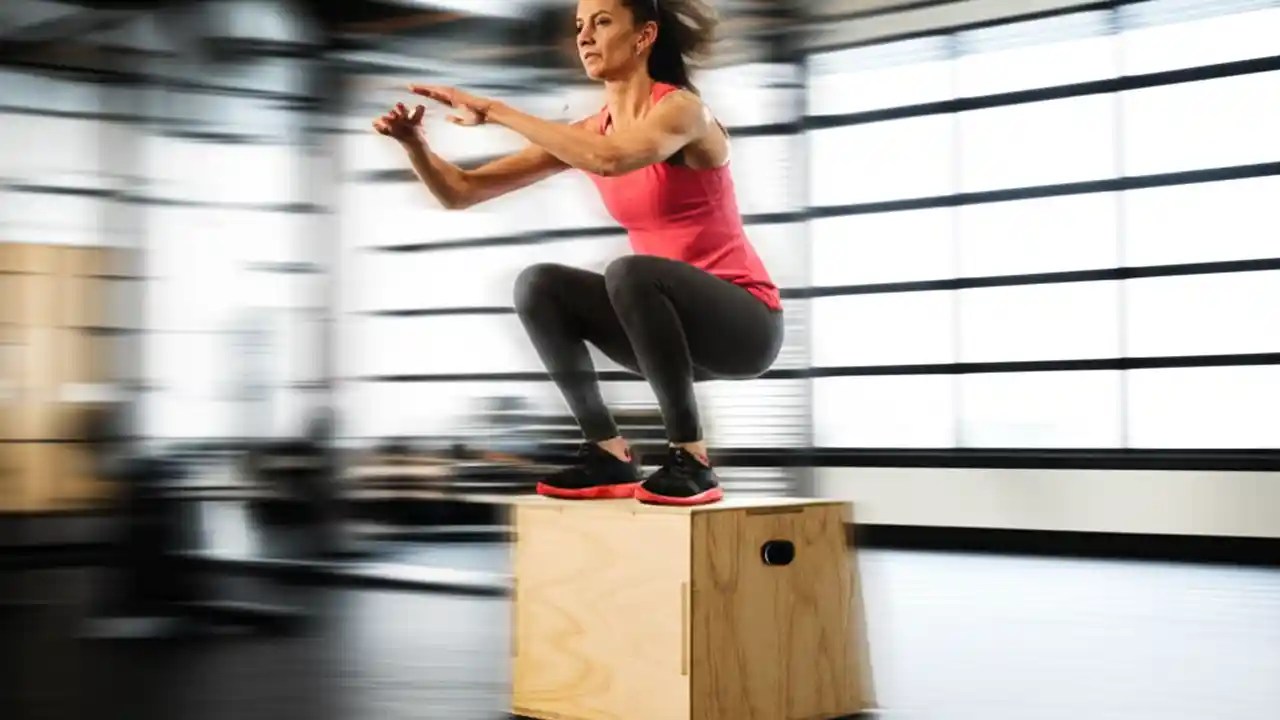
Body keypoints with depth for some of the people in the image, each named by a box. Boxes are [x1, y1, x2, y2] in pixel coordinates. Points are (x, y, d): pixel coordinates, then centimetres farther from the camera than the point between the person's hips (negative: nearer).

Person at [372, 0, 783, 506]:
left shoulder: (682, 109, -15)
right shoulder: (587, 131, 4)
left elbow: (609, 159, -38)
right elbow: (462, 193, 0)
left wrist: (497, 112, -33)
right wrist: (415, 145, -20)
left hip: (745, 324, -7)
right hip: (672, 327, 7)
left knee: (629, 272, -34)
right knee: (538, 285, -12)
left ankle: (690, 462, -24)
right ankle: (610, 458, -6)